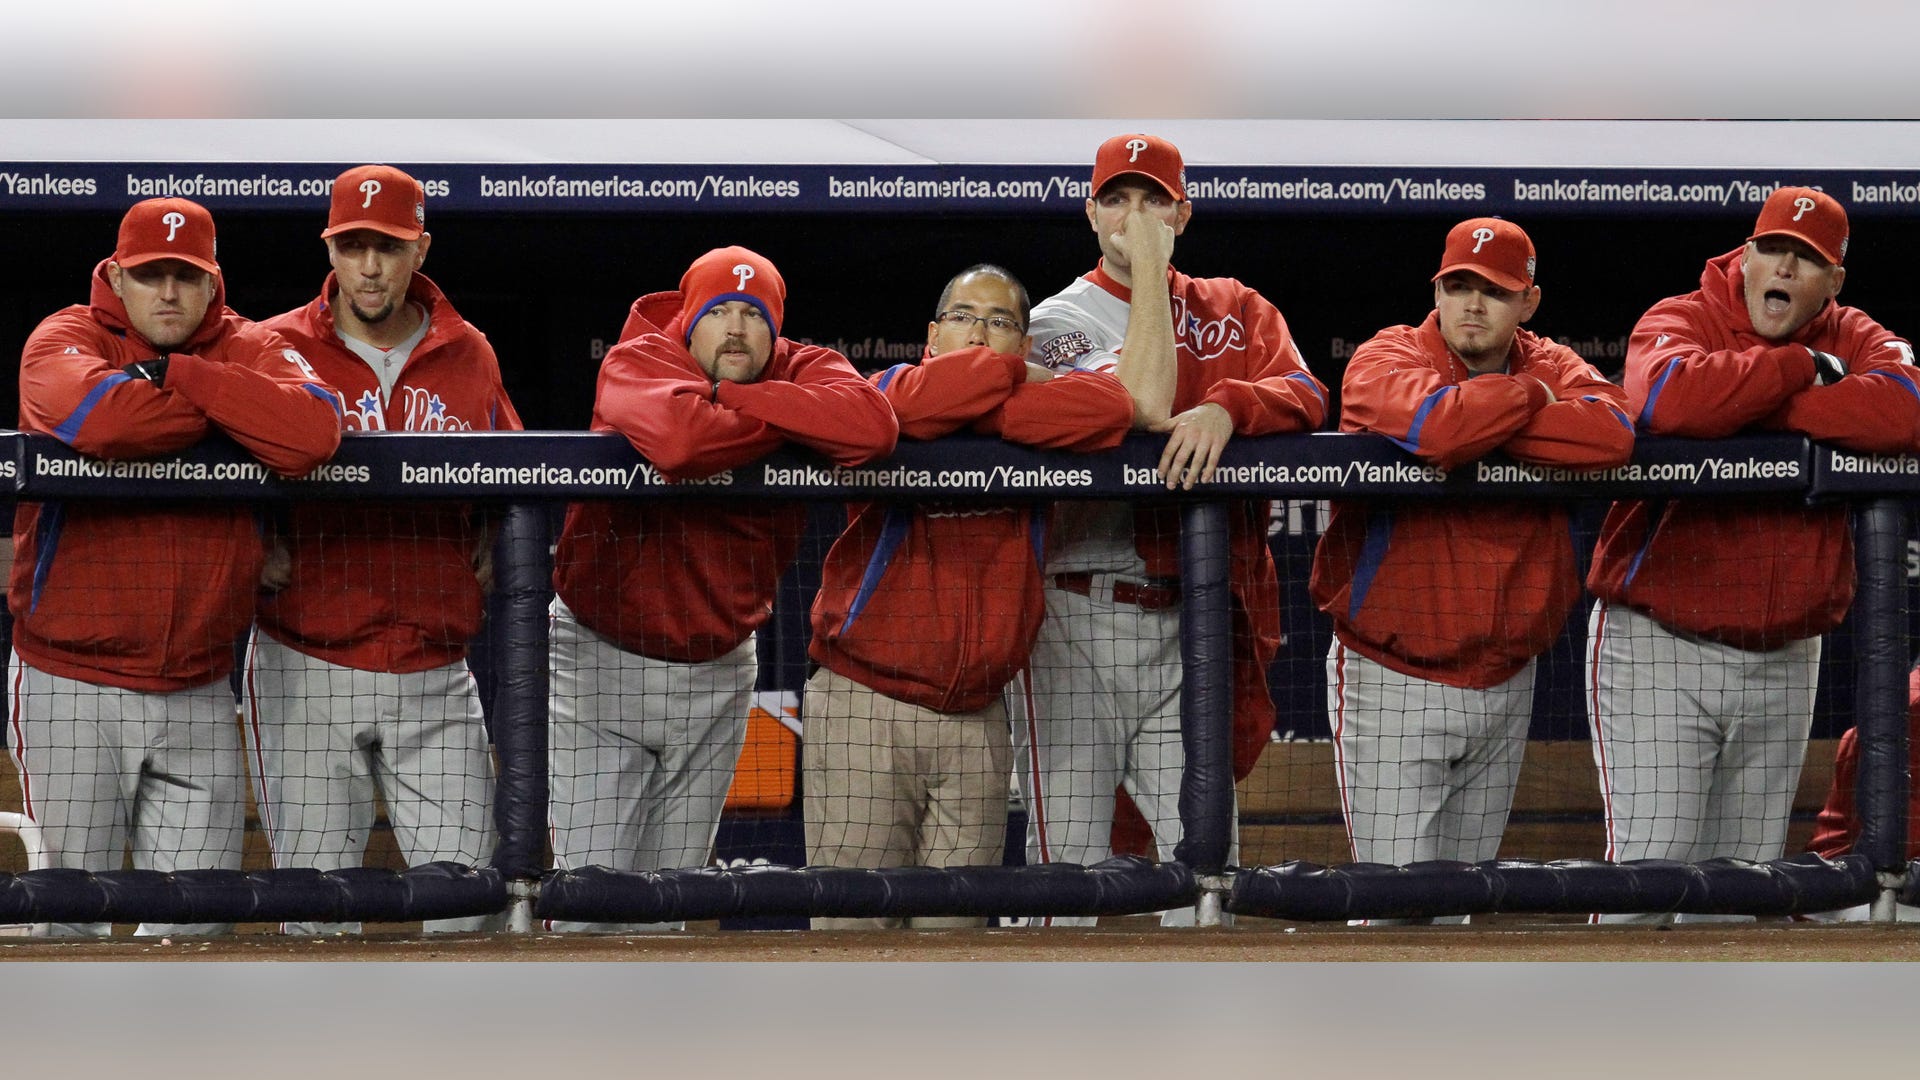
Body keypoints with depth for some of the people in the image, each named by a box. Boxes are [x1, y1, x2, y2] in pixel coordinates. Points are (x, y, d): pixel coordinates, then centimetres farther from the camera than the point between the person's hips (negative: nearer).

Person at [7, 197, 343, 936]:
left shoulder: (250, 351, 5)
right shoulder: (63, 340, -1)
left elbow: (312, 433, -17)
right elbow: (99, 418, -25)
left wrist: (178, 375, -14)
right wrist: (231, 406, -11)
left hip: (197, 692, 2)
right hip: (69, 686, -2)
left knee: (196, 921, 2)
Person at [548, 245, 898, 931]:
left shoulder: (803, 371, -5)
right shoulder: (637, 361, -14)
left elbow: (872, 425, -30)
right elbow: (679, 438, -39)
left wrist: (728, 398, -26)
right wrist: (794, 421, -22)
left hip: (716, 672, 4)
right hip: (602, 657, -4)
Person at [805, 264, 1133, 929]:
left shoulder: (1038, 418, 9)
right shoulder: (888, 390, 1)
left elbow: (1108, 408, -13)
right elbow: (918, 402, -24)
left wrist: (979, 414, -16)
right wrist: (1013, 377, -7)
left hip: (975, 720, 3)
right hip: (866, 703, -3)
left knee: (957, 922, 4)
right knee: (855, 921, -7)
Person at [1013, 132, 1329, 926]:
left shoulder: (1234, 310, 15)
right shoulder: (1057, 320, 3)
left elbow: (1305, 396, -4)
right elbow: (1147, 405, -15)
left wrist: (1225, 407, -24)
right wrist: (1147, 268, -9)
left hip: (1194, 620, 3)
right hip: (1079, 615, -3)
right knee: (1068, 856, -5)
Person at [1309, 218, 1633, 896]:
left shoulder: (1551, 366, 4)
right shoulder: (1387, 358, -7)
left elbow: (1612, 435, -19)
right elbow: (1436, 424, -31)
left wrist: (1480, 431, -21)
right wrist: (1529, 396, -13)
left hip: (1505, 681, 5)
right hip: (1393, 682, -5)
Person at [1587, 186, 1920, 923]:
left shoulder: (1855, 340, 7)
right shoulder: (1680, 322, -3)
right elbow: (1668, 398, -28)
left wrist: (1743, 408, -18)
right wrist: (1802, 369, -16)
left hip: (1783, 660, 4)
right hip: (1657, 646, -4)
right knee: (1650, 863, -13)